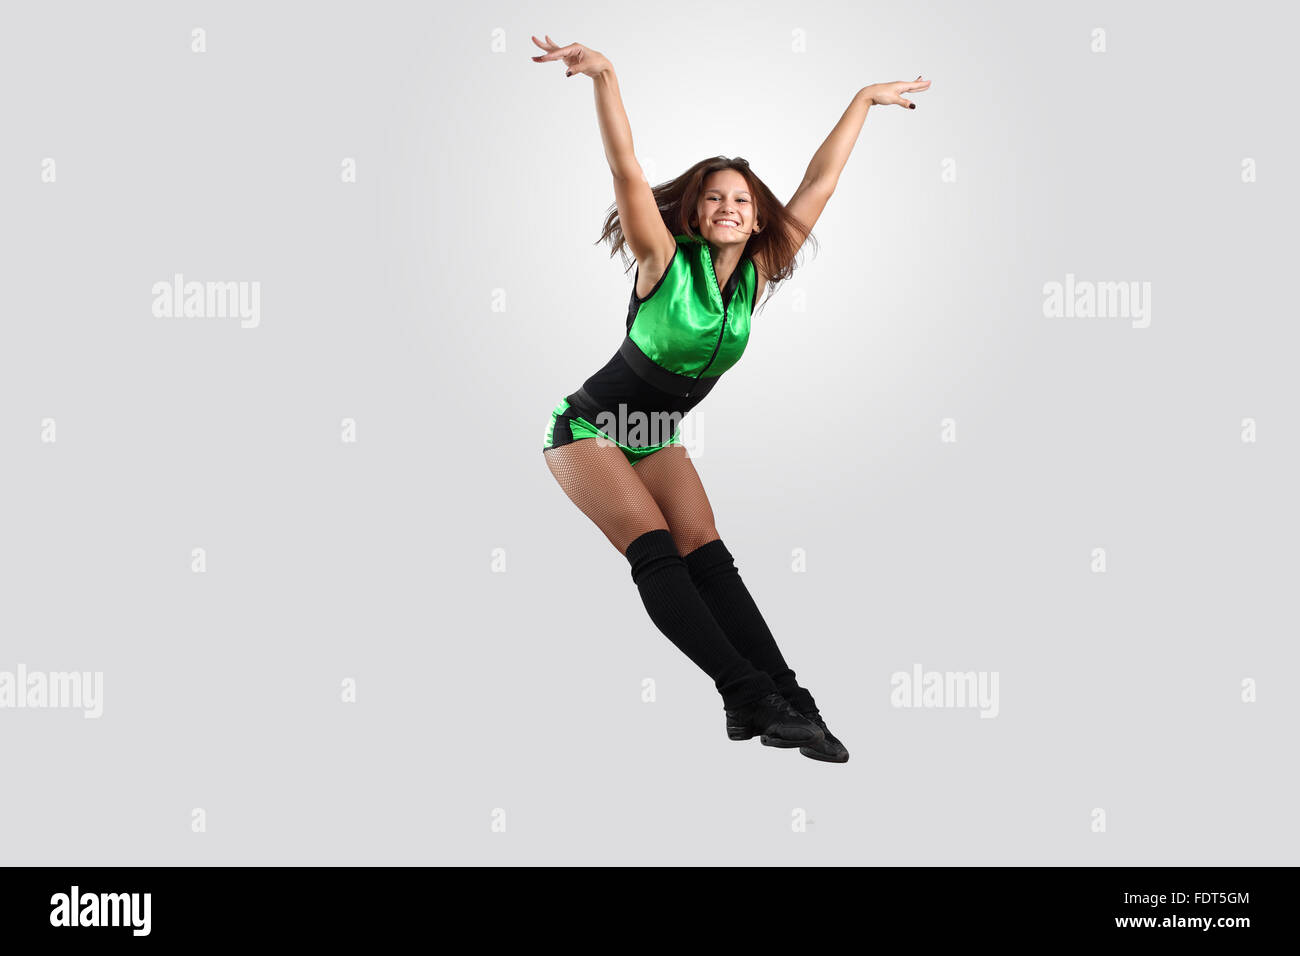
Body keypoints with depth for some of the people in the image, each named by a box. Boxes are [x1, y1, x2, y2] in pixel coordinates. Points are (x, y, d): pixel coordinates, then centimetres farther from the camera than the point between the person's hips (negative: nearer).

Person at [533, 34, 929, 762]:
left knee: (707, 555, -11)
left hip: (659, 436, 5)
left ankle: (787, 697, -19)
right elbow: (627, 169, -33)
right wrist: (604, 78, -45)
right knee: (656, 551, -22)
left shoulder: (757, 274, -5)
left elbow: (820, 185, -2)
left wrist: (864, 101, 2)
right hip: (591, 427, -5)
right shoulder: (666, 261, -18)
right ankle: (750, 695, -29)